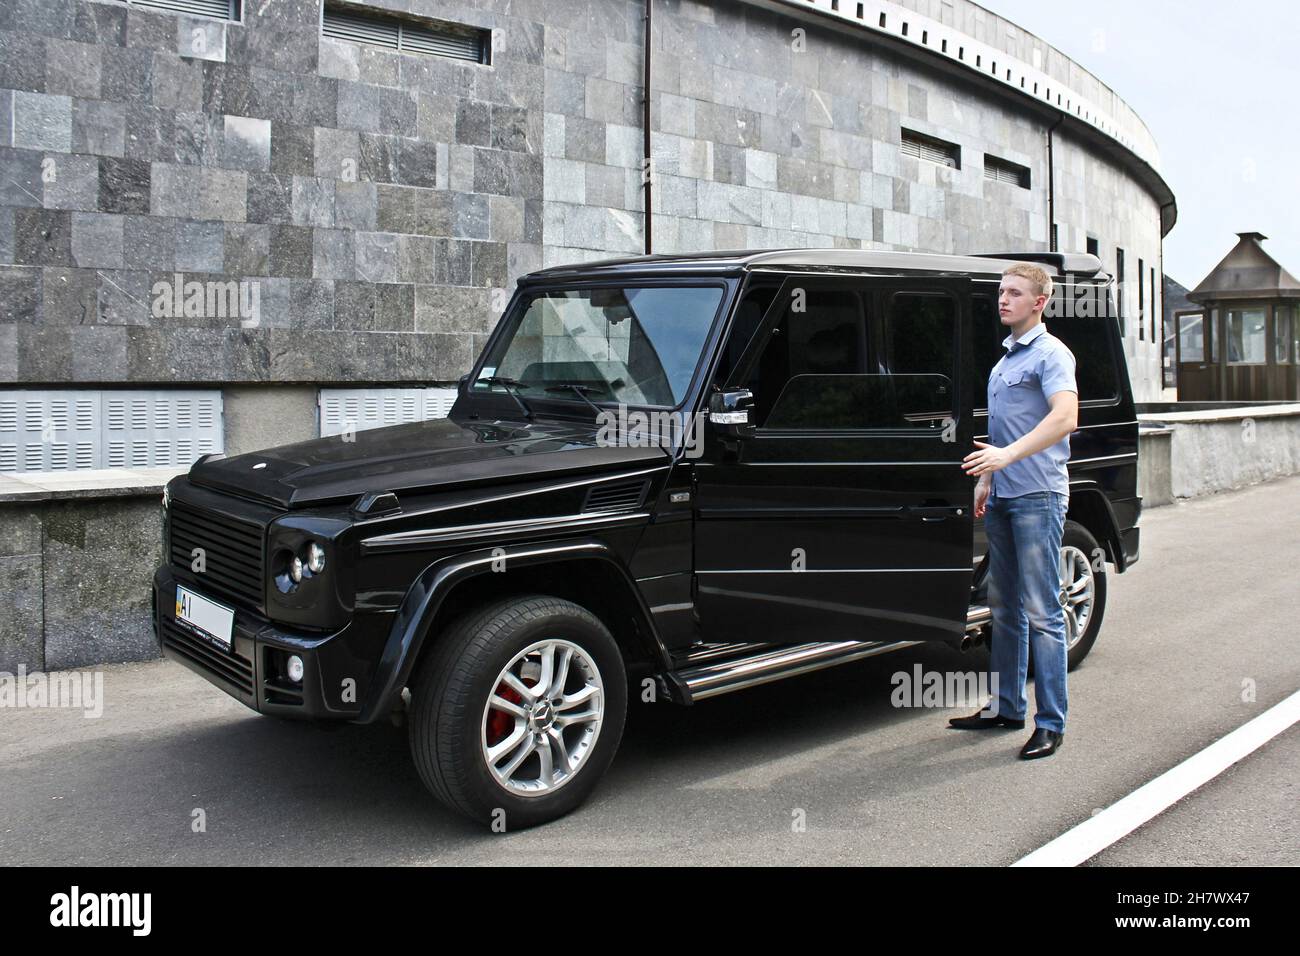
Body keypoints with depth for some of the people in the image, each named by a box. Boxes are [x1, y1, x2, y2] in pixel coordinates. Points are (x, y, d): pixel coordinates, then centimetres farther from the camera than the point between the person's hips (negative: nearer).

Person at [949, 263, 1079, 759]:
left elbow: (1064, 418, -25)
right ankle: (1006, 707, 23)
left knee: (1042, 611, -7)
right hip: (1003, 497, 9)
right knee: (1005, 607, 14)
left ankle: (1050, 723, -1)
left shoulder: (1050, 354, -8)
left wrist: (1009, 455, -35)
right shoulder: (1005, 358, 19)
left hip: (1038, 496, -9)